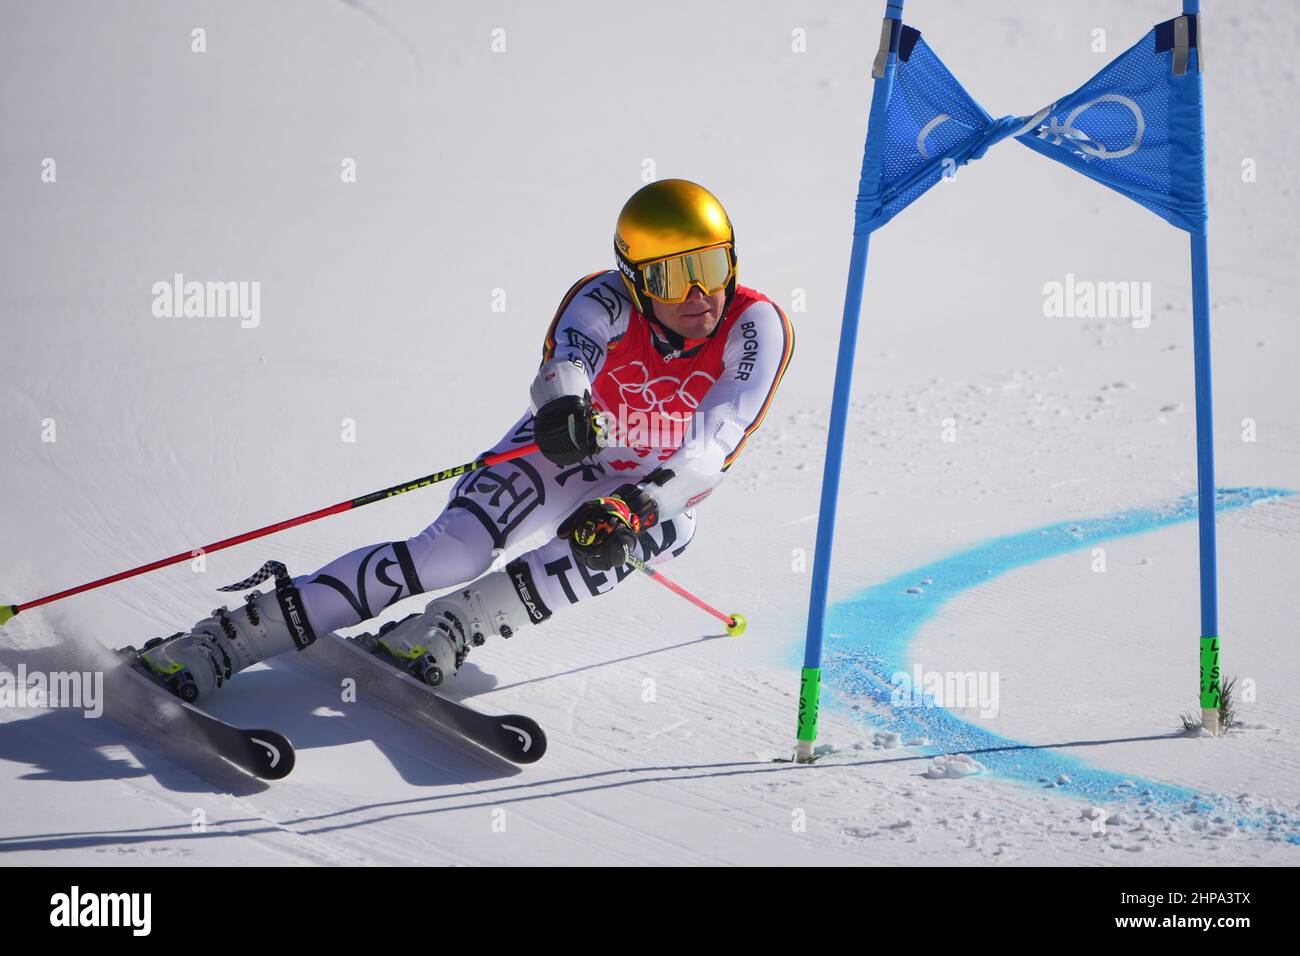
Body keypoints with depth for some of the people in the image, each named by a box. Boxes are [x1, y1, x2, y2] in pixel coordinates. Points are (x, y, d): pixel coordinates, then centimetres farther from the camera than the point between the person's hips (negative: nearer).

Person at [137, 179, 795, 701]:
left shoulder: (756, 328, -22)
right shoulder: (608, 301, -21)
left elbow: (715, 445, -31)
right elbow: (564, 364, -42)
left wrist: (643, 502, -49)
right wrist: (563, 405, -67)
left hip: (661, 493, 1)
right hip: (565, 457, -1)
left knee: (613, 538, -38)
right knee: (453, 551, -28)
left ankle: (458, 624, -32)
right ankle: (226, 638, -29)